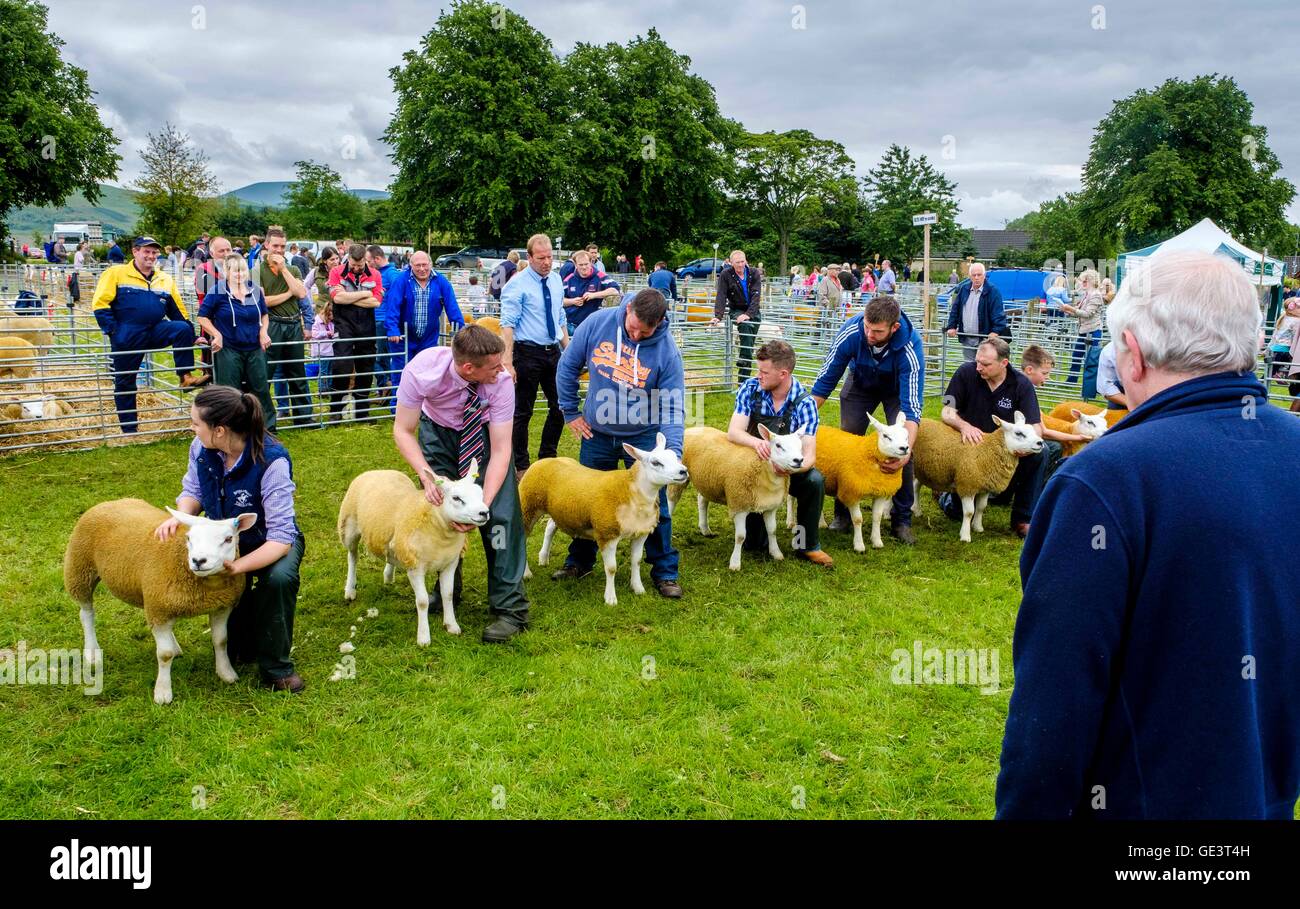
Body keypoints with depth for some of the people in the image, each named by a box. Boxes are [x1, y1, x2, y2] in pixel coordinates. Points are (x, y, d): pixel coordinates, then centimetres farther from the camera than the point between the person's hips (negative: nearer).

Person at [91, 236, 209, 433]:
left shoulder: (165, 280, 10)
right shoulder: (116, 273, -2)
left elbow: (178, 312, 13)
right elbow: (100, 304, -7)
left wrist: (192, 336, 4)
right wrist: (113, 330, -14)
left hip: (156, 331, 3)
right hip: (127, 338, -2)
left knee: (183, 329, -25)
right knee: (124, 382, 5)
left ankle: (186, 376, -22)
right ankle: (129, 429, 17)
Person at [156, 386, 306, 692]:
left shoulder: (272, 461, -33)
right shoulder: (201, 448, -16)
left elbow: (281, 537, -33)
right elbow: (193, 491, 3)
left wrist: (238, 566, -46)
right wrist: (179, 516, -21)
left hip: (271, 541, -4)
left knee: (279, 577, -36)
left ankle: (275, 669, -14)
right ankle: (241, 648, 10)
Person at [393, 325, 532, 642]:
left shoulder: (501, 382, -34)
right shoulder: (421, 370, -34)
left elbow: (500, 451, -30)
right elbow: (403, 430, -22)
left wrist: (483, 504, -41)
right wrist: (427, 476, -37)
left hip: (485, 431, -1)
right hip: (438, 431, 1)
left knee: (501, 512, -14)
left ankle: (510, 607, -8)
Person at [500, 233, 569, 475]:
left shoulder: (556, 280, 9)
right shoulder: (517, 285, -11)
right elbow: (508, 325, -16)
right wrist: (508, 362, -24)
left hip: (553, 352, 7)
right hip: (528, 353, -6)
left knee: (560, 406, 12)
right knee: (523, 411, 3)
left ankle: (547, 457, 29)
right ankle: (520, 465, 15)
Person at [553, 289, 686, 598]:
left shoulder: (667, 350, -21)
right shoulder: (597, 323, -16)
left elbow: (672, 408, -18)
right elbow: (568, 365, -2)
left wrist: (672, 453, -30)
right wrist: (570, 412, 1)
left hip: (644, 436, -2)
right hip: (596, 433, 3)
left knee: (654, 505, 0)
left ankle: (665, 572, 15)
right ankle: (580, 561, 33)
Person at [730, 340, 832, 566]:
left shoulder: (805, 403, -18)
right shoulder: (751, 388, -12)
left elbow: (809, 456, -25)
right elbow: (734, 432, -20)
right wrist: (757, 442, -43)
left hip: (789, 468, 0)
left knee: (815, 480, -32)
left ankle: (807, 545, -10)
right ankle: (755, 540, 14)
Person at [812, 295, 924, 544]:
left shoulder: (911, 347, -39)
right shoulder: (851, 332, -35)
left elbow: (912, 406, -40)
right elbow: (825, 382, -22)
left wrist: (906, 451, -51)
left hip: (898, 388, -2)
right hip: (861, 382, 2)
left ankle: (902, 520, 2)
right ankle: (843, 514, 11)